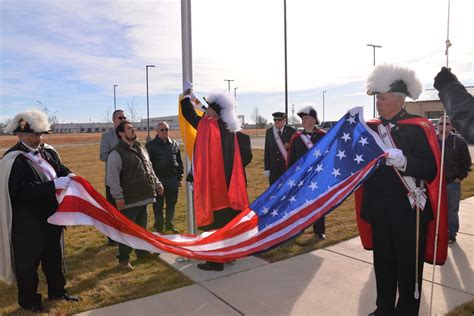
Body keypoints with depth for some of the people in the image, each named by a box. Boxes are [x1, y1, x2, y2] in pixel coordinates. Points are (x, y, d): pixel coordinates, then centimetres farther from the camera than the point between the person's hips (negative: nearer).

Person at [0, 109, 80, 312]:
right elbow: (20, 191, -26)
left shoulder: (48, 152, 2)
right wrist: (53, 185, -31)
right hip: (27, 222, -7)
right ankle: (28, 300, 28)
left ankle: (57, 291, 37)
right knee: (28, 261, 9)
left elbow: (61, 169, 16)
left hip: (50, 216, 7)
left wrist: (69, 176, -8)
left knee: (54, 256, 19)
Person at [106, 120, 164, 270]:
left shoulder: (141, 149, 13)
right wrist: (118, 196, -20)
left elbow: (150, 169, 21)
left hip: (143, 198, 8)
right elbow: (112, 178, -16)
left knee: (142, 227, 19)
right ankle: (123, 259, 15)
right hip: (129, 200, -8)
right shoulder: (116, 153, -13)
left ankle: (142, 252, 34)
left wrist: (157, 184, 16)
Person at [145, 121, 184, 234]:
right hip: (158, 180, -3)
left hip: (172, 179, 4)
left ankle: (169, 224, 29)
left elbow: (179, 162, 13)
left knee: (171, 204, 13)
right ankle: (159, 226, 21)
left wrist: (180, 178, 10)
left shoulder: (175, 144, 10)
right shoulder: (151, 145, -2)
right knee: (158, 205, 6)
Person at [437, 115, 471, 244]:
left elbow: (467, 161, 0)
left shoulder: (459, 141, -5)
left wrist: (460, 177, -4)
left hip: (453, 183, -2)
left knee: (452, 210, 8)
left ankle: (452, 233, 22)